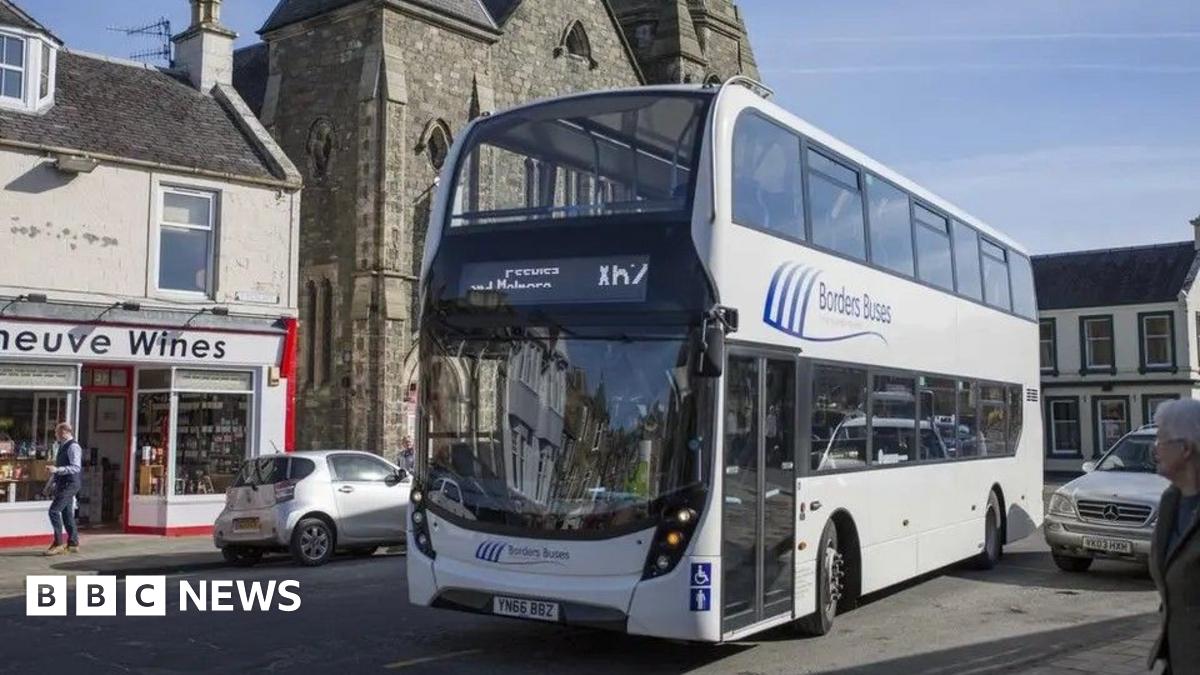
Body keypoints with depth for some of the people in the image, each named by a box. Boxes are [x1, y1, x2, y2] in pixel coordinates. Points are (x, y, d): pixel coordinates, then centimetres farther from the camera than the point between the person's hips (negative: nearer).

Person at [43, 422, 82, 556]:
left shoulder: (73, 447, -15)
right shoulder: (63, 446, 14)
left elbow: (76, 468, -25)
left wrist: (57, 469, -32)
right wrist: (52, 481, 24)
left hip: (70, 484, -10)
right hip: (63, 484, 10)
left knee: (54, 510, -13)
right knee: (67, 513, 13)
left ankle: (58, 544, -8)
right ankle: (73, 544, 21)